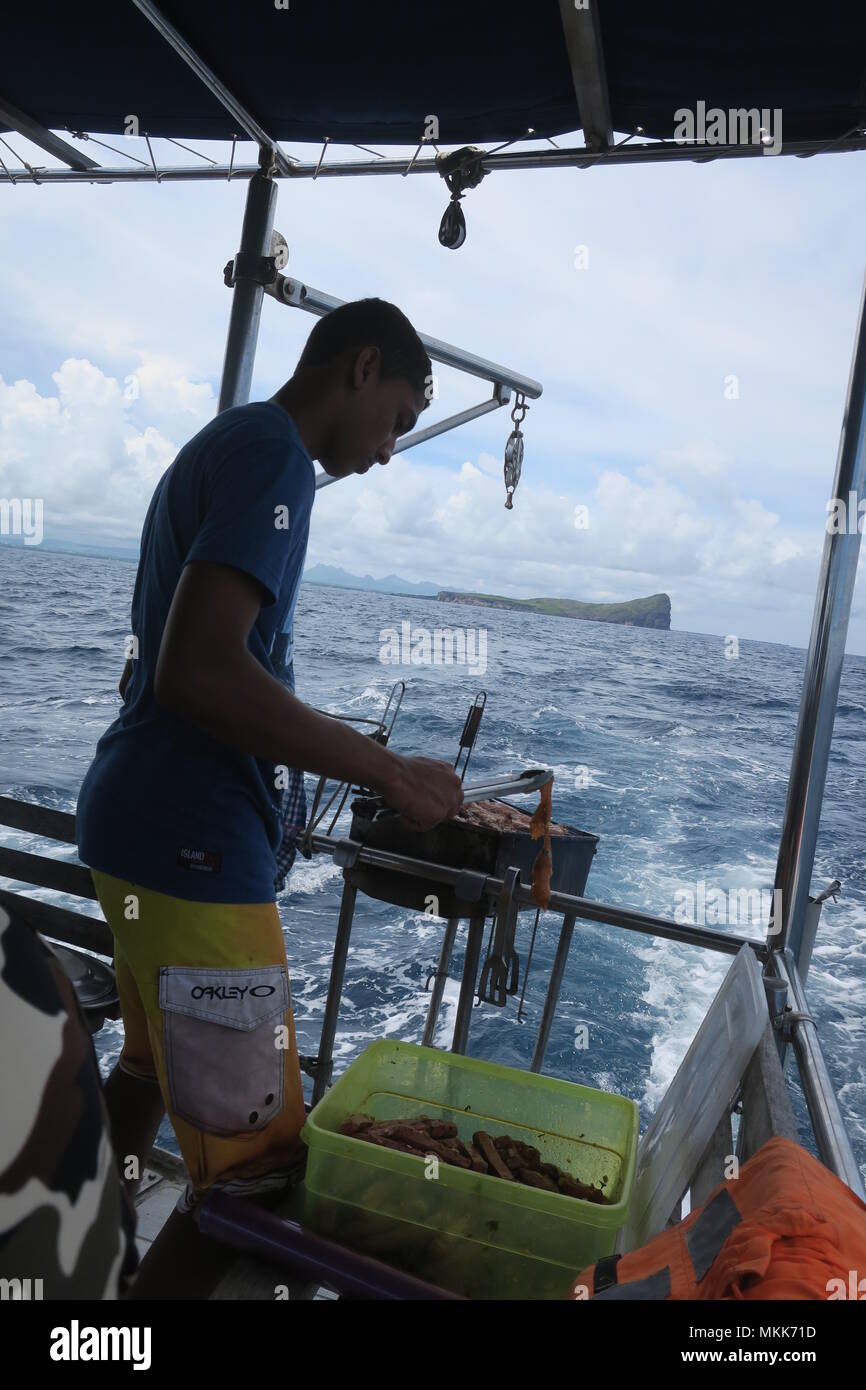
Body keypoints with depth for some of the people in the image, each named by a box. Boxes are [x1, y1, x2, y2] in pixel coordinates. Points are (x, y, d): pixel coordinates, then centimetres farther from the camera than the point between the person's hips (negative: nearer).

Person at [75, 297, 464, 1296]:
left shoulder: (217, 447, 18)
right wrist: (392, 773, -19)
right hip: (192, 845, -11)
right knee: (256, 1160, -4)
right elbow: (199, 669, -27)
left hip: (134, 816, 11)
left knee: (150, 1066, 27)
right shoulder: (271, 452, -13)